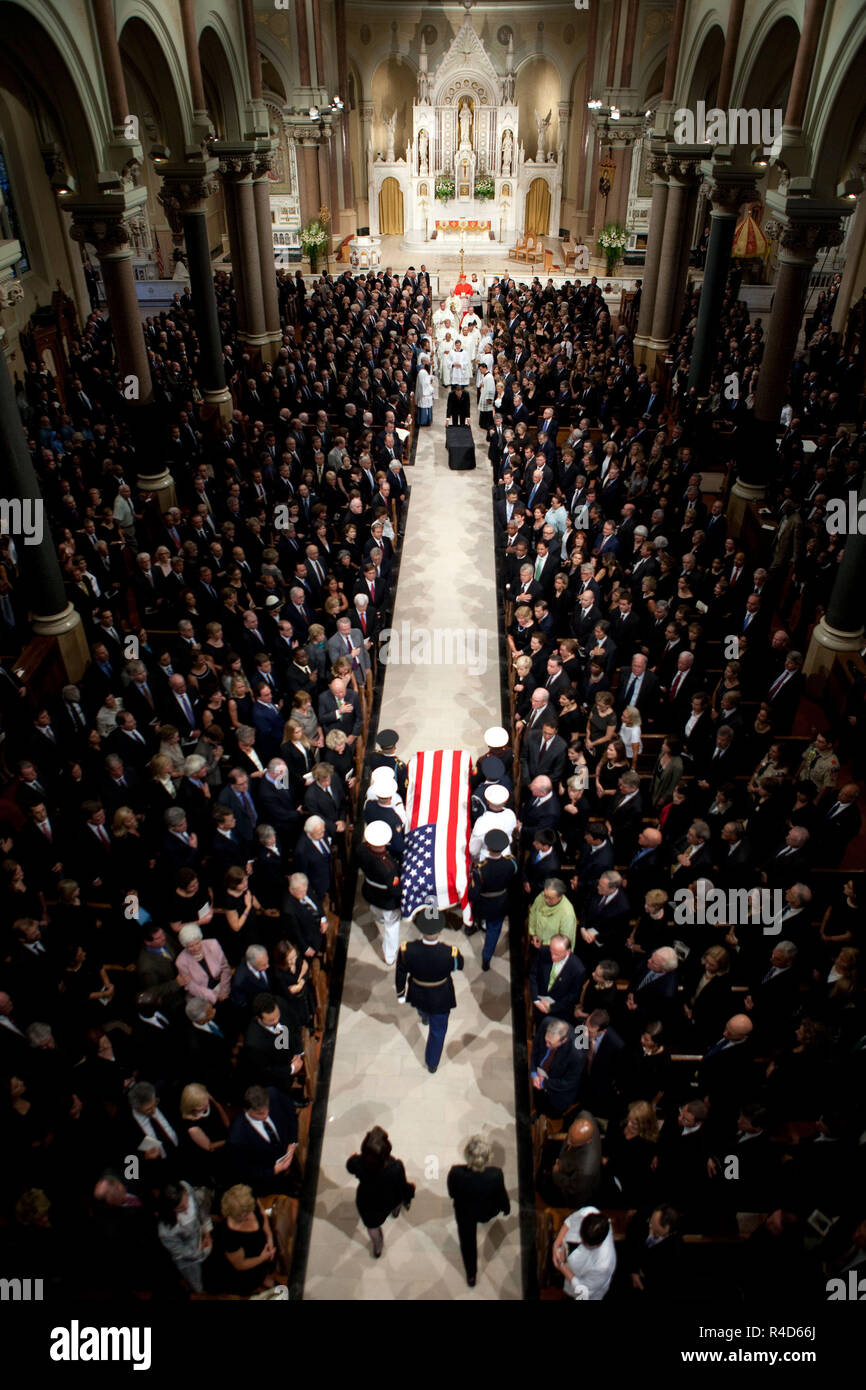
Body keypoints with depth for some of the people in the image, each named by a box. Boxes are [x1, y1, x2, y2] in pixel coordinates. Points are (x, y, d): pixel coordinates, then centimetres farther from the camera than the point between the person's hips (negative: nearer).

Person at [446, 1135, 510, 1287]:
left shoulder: (456, 1173, -39)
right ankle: (486, 1219, 67)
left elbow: (452, 1194, -16)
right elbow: (502, 1196, -16)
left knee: (467, 1241, 28)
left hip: (465, 1213, 0)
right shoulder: (496, 1175, -39)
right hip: (488, 1212, 1)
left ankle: (471, 1276, 49)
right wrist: (506, 1208, 7)